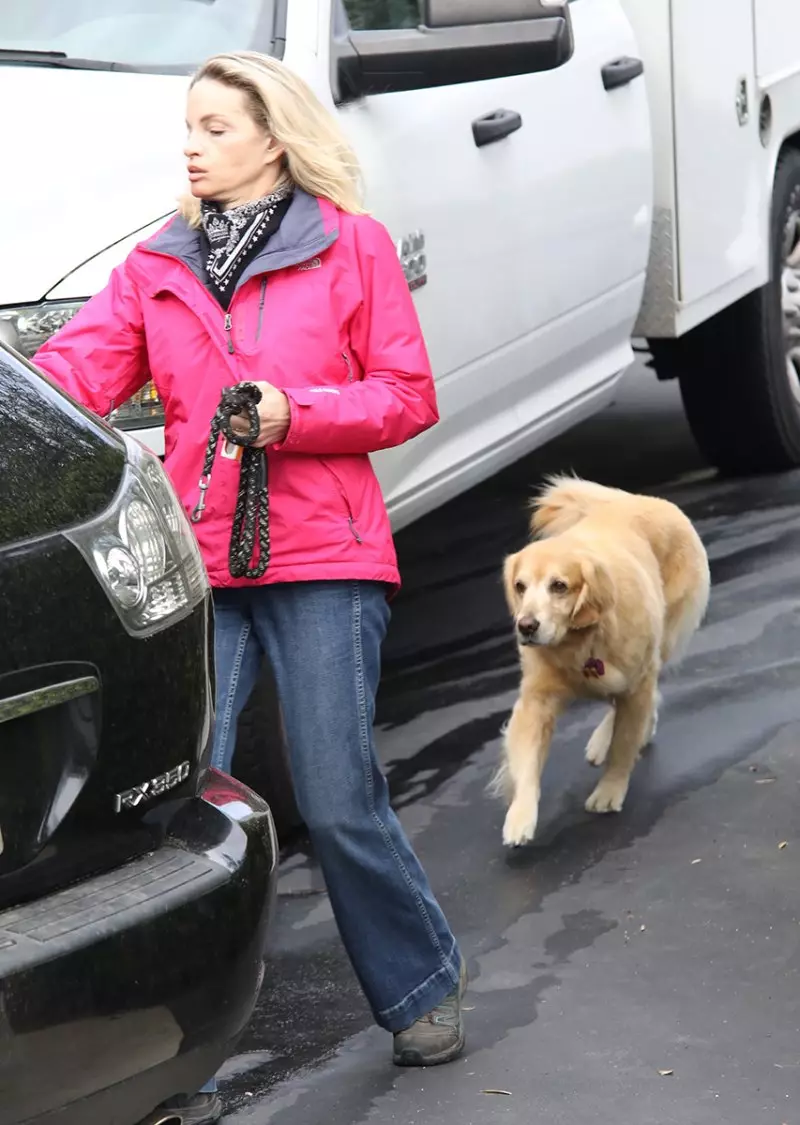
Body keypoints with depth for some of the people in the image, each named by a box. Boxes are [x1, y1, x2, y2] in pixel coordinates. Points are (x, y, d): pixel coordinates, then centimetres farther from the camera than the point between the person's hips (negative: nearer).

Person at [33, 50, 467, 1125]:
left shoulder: (354, 245, 4)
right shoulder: (155, 266, 13)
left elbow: (408, 395, 2)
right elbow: (76, 369, 1)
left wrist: (293, 414, -12)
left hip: (323, 560, -3)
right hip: (196, 564, 3)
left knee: (338, 803, -2)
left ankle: (423, 984, 26)